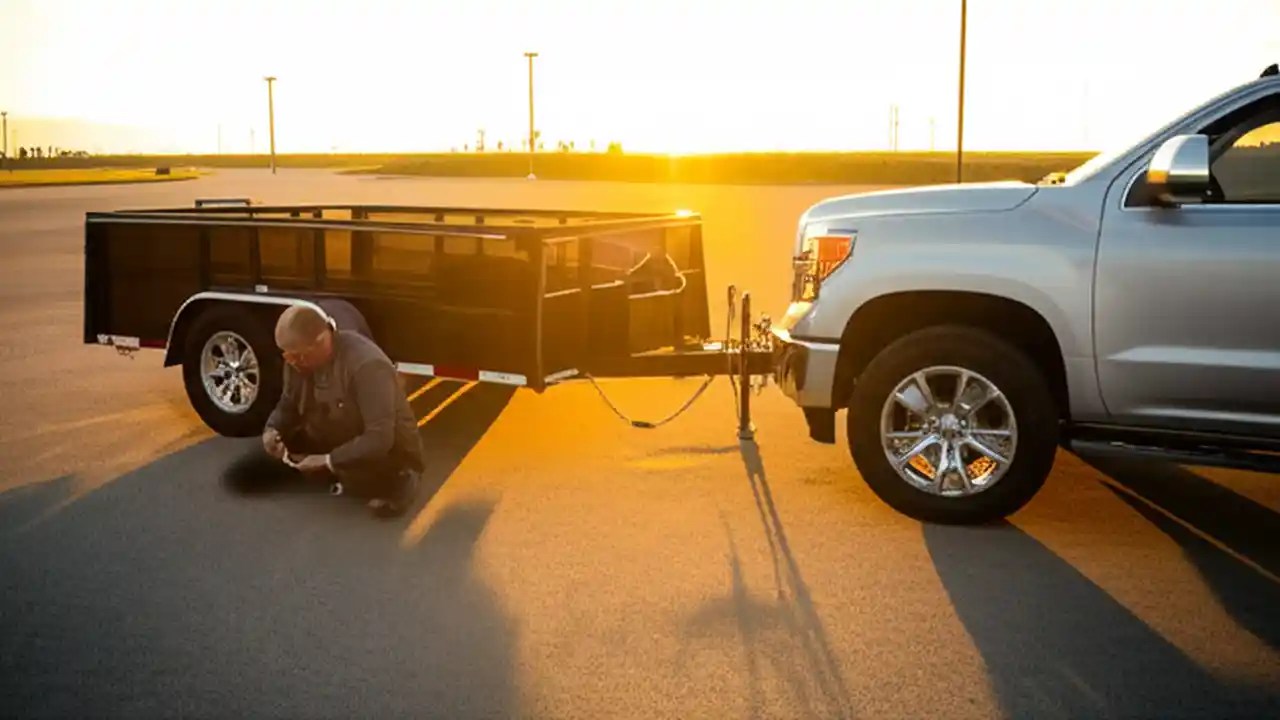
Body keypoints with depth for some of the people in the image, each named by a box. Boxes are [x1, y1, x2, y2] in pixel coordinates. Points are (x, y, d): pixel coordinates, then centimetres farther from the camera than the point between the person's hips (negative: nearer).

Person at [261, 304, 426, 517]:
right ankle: (346, 475, 7)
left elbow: (379, 440, -36)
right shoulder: (299, 359, -11)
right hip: (341, 441, 8)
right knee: (280, 439, -6)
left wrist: (328, 461, -33)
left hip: (390, 451, -8)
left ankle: (399, 482, -3)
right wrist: (272, 429, -15)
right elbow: (288, 404, 6)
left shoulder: (367, 365, -34)